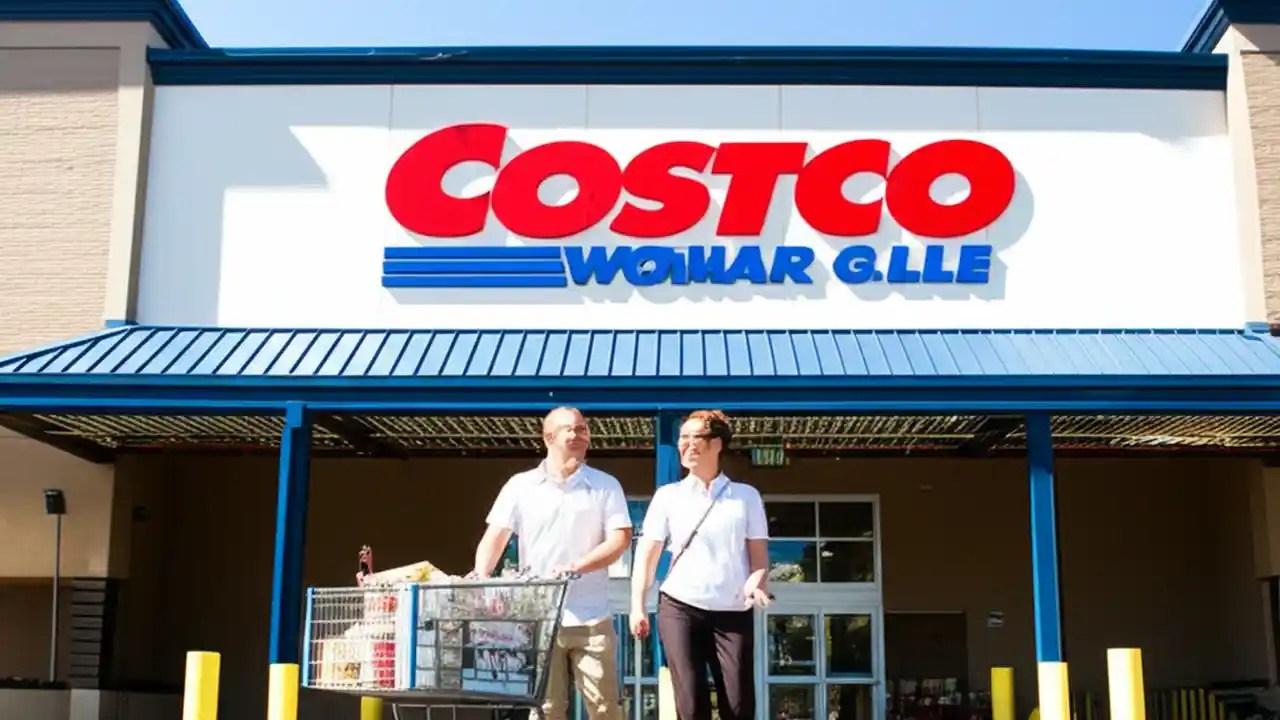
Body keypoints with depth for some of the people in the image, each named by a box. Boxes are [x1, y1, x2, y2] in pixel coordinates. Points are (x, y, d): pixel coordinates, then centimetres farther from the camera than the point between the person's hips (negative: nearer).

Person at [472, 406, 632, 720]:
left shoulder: (605, 485, 5)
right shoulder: (521, 485, 6)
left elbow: (621, 539, -3)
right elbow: (495, 536, 1)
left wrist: (575, 567, -16)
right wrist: (480, 579, -17)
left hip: (591, 619, 0)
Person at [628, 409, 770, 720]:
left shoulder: (746, 496, 10)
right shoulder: (668, 495, 10)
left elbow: (759, 552, 7)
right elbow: (647, 553, 7)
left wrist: (756, 580, -15)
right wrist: (637, 605, -3)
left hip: (733, 612, 0)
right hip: (680, 607, 0)